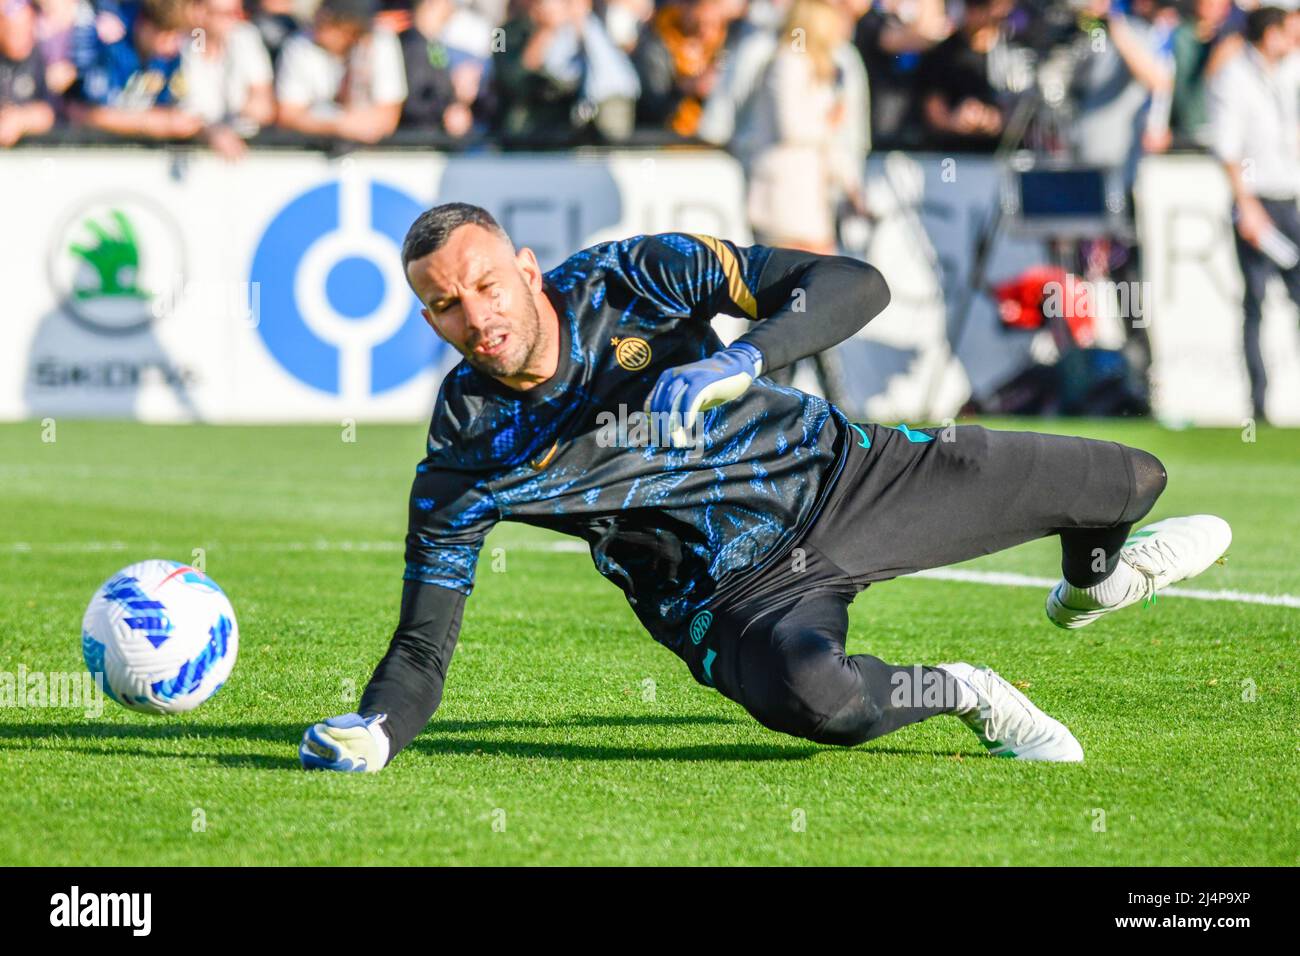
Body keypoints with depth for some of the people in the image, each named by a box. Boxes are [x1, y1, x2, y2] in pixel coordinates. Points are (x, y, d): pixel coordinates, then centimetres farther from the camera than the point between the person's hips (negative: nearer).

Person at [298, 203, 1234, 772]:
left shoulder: (627, 277, -15)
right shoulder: (463, 462, -14)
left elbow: (855, 285, -20)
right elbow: (421, 650, -10)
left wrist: (736, 364, -37)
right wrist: (372, 732, -32)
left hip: (829, 474, 2)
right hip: (735, 595, -2)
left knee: (1130, 480, 1)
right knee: (811, 694, -41)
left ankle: (1090, 579, 41)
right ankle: (965, 695, -6)